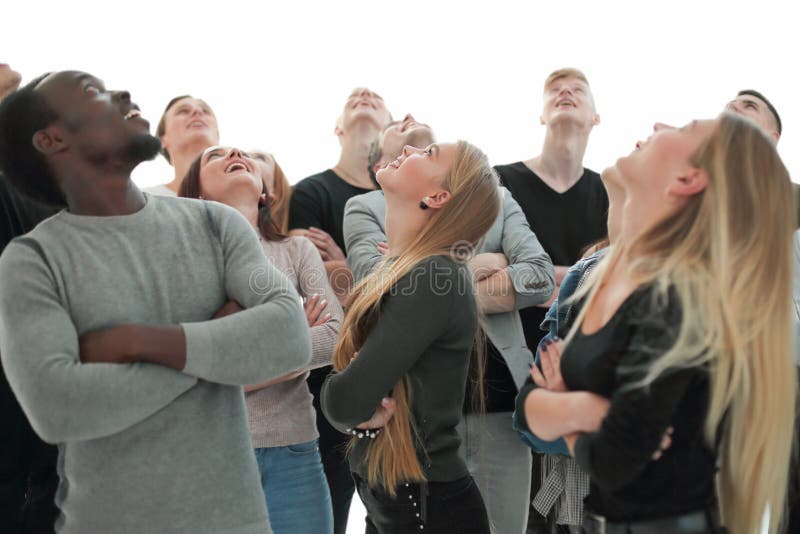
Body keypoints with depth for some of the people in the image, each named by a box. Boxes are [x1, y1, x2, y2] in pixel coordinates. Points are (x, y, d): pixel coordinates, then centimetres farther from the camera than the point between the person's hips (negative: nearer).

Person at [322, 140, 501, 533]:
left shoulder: (434, 279, -21)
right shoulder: (398, 271, 5)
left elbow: (343, 400, -25)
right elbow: (341, 403, 5)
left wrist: (356, 408, -4)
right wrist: (362, 417, -15)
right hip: (385, 500, 8)